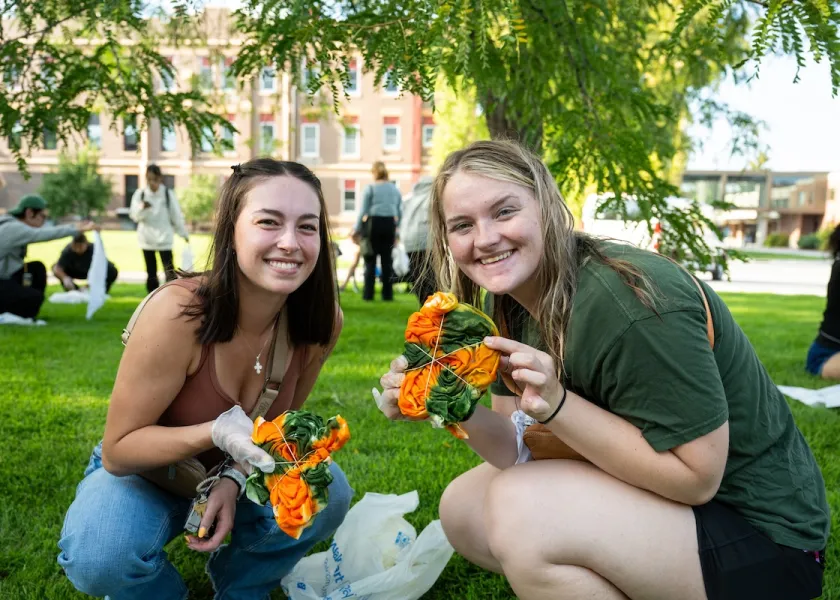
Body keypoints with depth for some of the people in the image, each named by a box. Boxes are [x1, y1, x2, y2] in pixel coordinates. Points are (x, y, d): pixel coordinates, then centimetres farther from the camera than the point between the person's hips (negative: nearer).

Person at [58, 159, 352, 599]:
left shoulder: (321, 320, -20)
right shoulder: (177, 313, -32)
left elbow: (282, 418, -2)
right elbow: (118, 449, -22)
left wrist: (234, 478, -21)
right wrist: (218, 432, -39)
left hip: (234, 476, 3)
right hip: (143, 472, -3)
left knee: (329, 494, -22)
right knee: (100, 556, -32)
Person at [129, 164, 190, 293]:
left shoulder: (168, 194, -4)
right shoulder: (140, 194, -2)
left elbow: (176, 215, 1)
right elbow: (134, 215, -6)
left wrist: (184, 233, 5)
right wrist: (142, 208, -26)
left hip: (164, 237, -2)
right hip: (146, 238, 2)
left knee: (169, 271, -7)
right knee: (151, 272, 11)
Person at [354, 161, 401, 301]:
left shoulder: (370, 188, -1)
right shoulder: (395, 189, 11)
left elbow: (363, 211, -3)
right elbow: (400, 212, 12)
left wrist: (357, 230, 2)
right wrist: (397, 230, 20)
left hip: (374, 224, -3)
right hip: (390, 225, 3)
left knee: (370, 260, 2)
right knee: (387, 260, 8)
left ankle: (368, 294, 1)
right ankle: (387, 294, 8)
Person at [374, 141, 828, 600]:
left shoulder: (630, 303, -28)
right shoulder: (506, 303, -3)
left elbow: (696, 476, -24)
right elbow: (518, 450, -3)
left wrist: (556, 405, -30)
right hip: (640, 490, 8)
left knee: (519, 510, -27)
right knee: (463, 510, 4)